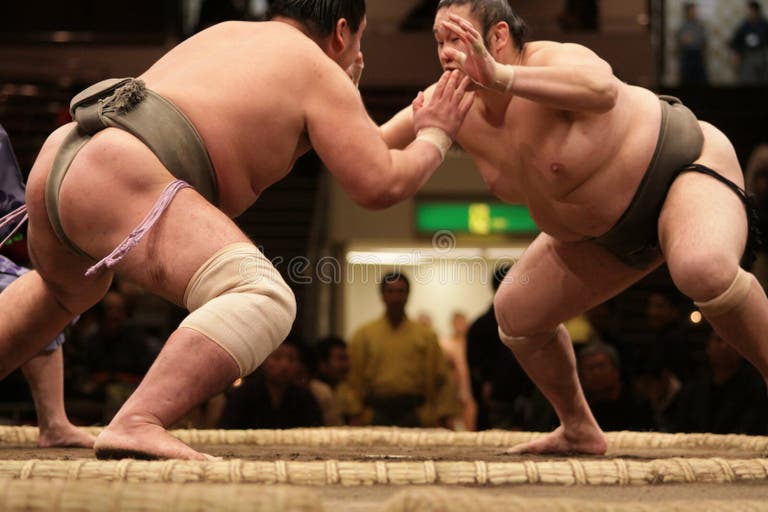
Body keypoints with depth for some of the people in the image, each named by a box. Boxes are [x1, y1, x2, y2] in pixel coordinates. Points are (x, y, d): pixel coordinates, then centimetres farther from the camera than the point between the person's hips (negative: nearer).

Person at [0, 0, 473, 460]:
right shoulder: (322, 73, 9)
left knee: (69, 292, 39)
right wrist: (434, 138, 21)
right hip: (119, 180, -9)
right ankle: (135, 426, -41)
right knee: (265, 302, -22)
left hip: (56, 160, 9)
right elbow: (381, 185, 2)